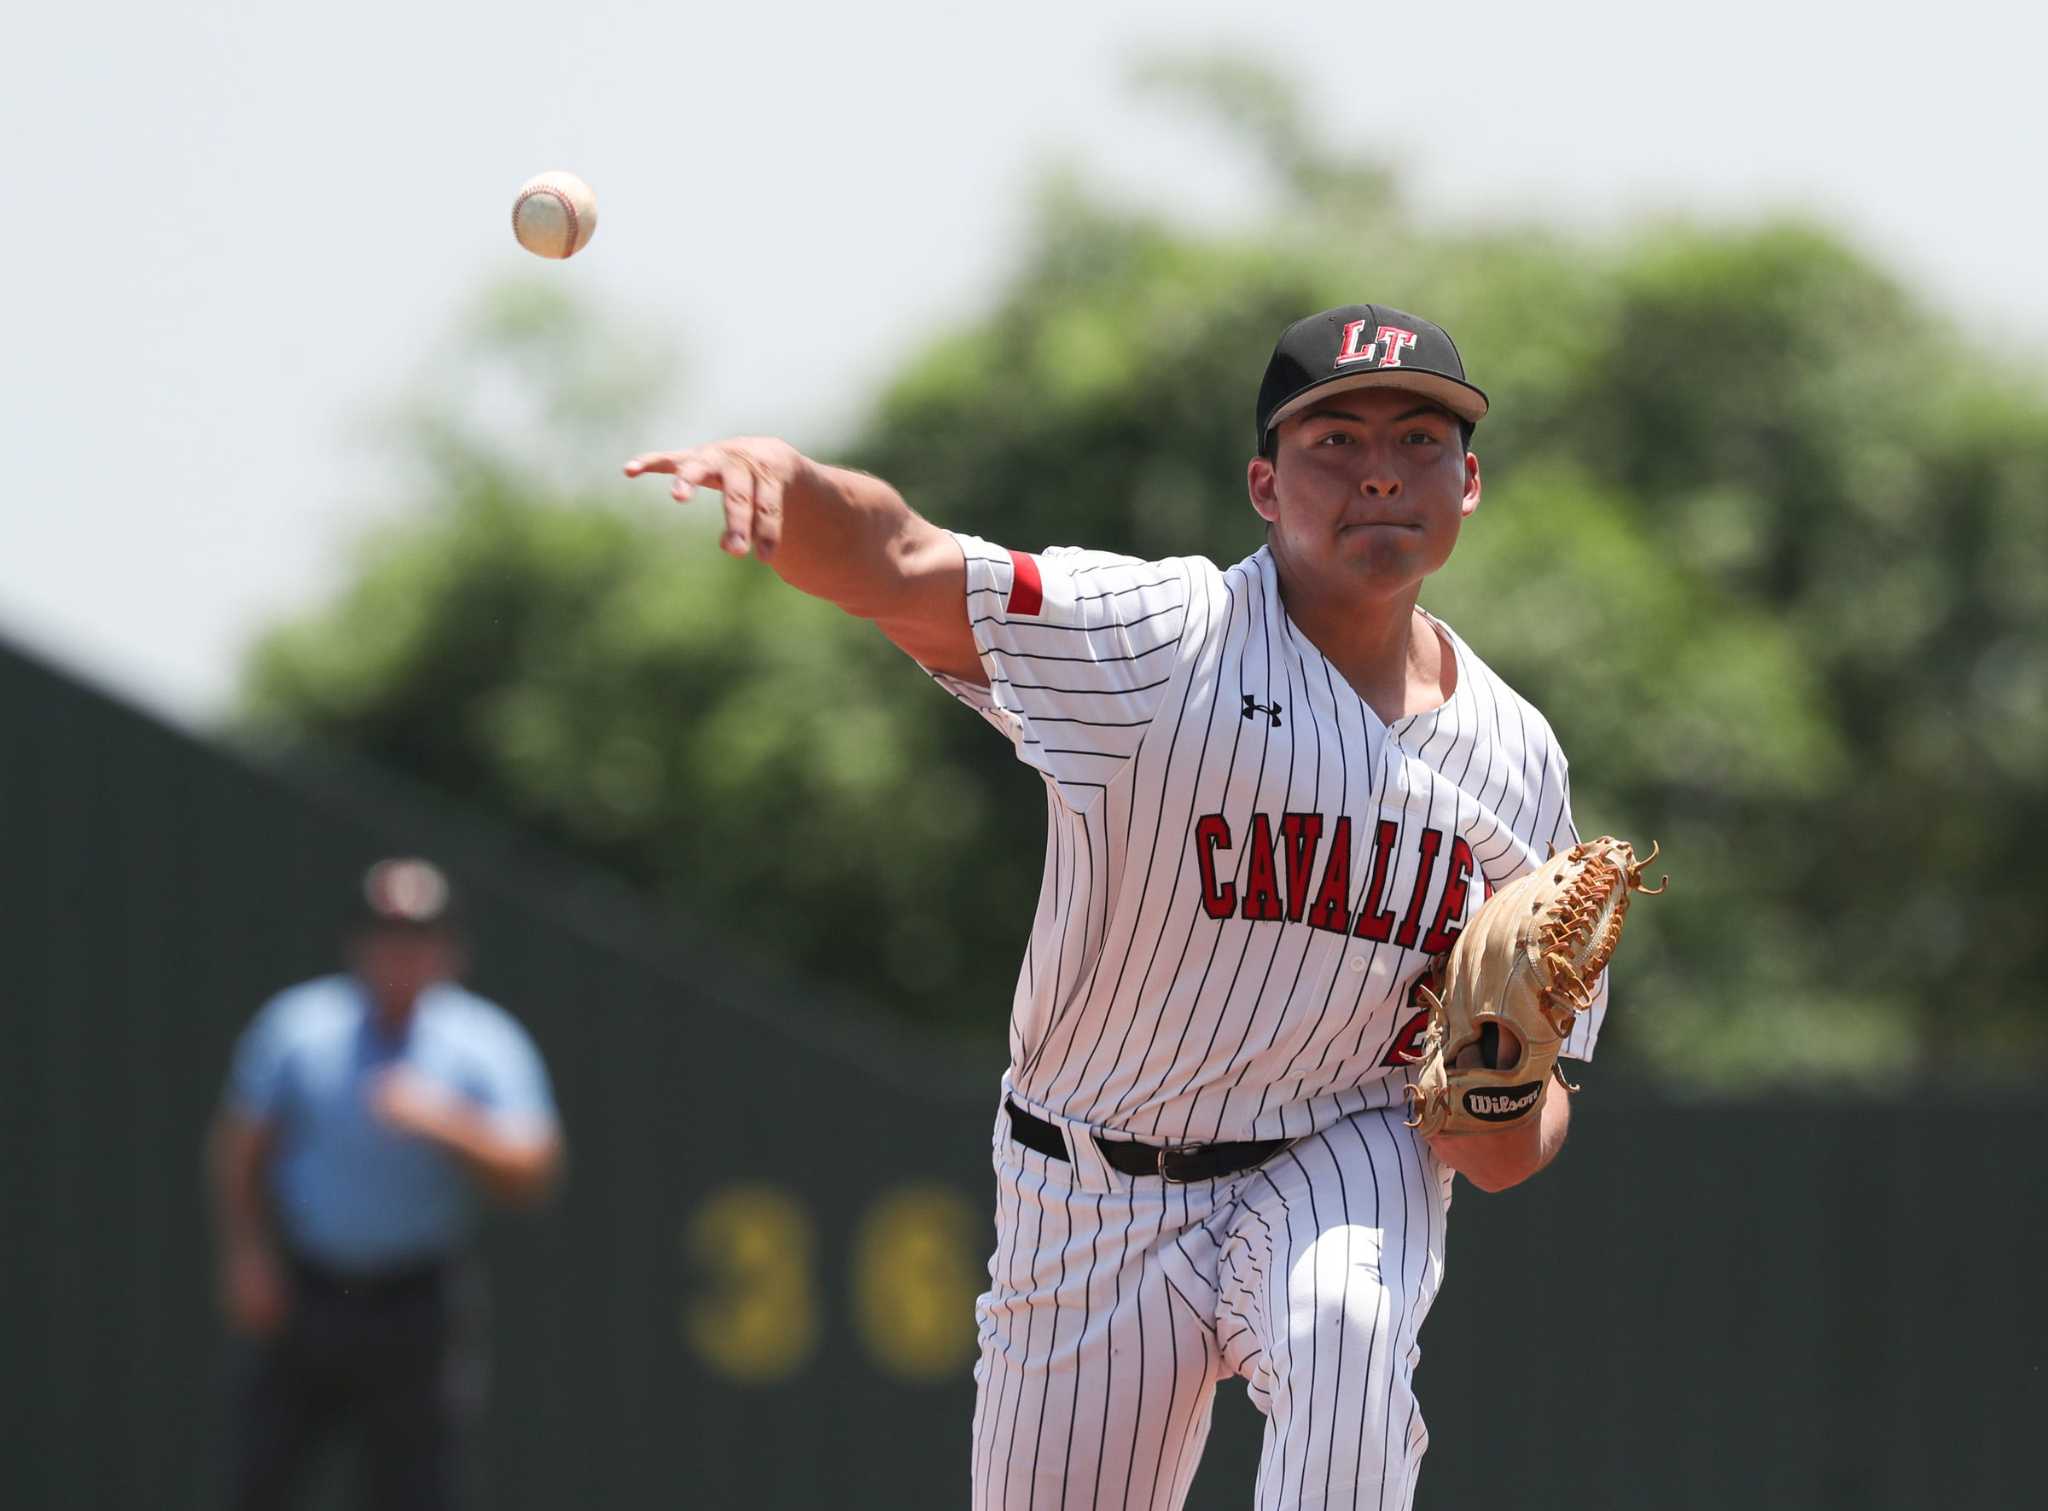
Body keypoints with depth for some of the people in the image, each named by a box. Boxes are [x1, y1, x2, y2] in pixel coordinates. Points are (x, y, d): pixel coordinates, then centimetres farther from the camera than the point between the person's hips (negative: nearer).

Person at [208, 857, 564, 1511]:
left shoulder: (487, 1044, -3)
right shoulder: (297, 1026, 1)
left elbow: (533, 1175, -14)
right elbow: (236, 1149, 9)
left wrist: (446, 1127, -28)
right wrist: (246, 1253, -3)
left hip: (415, 1318, -2)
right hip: (300, 1302, 2)